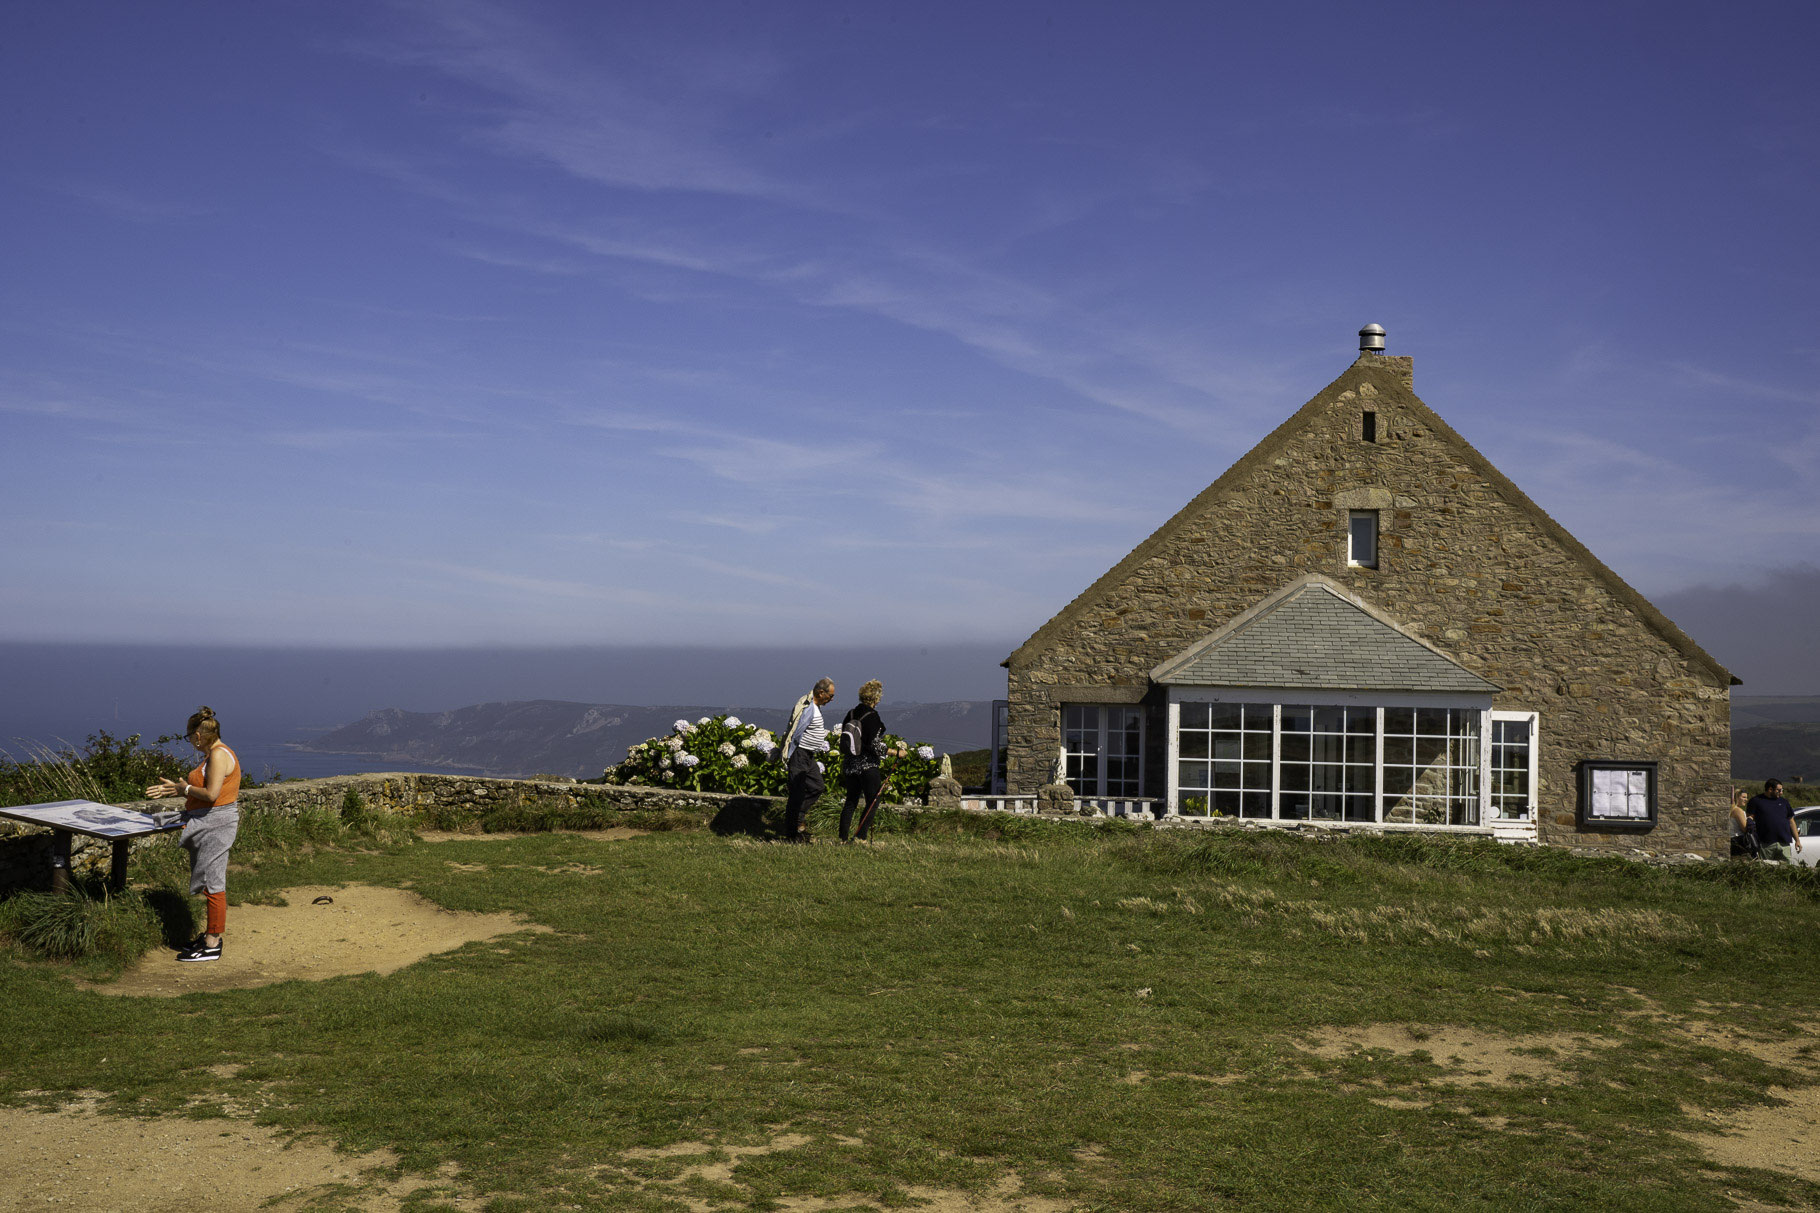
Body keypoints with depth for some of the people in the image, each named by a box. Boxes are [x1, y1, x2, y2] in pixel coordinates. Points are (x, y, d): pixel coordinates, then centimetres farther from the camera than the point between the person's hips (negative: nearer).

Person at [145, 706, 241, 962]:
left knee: (213, 883, -6)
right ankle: (211, 934, 26)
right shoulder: (213, 754, 16)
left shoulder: (219, 755, -16)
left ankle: (212, 946, -1)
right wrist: (173, 789, 17)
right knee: (210, 882, 16)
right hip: (207, 825, 11)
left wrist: (185, 789, -9)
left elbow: (211, 794, -24)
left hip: (216, 824, -11)